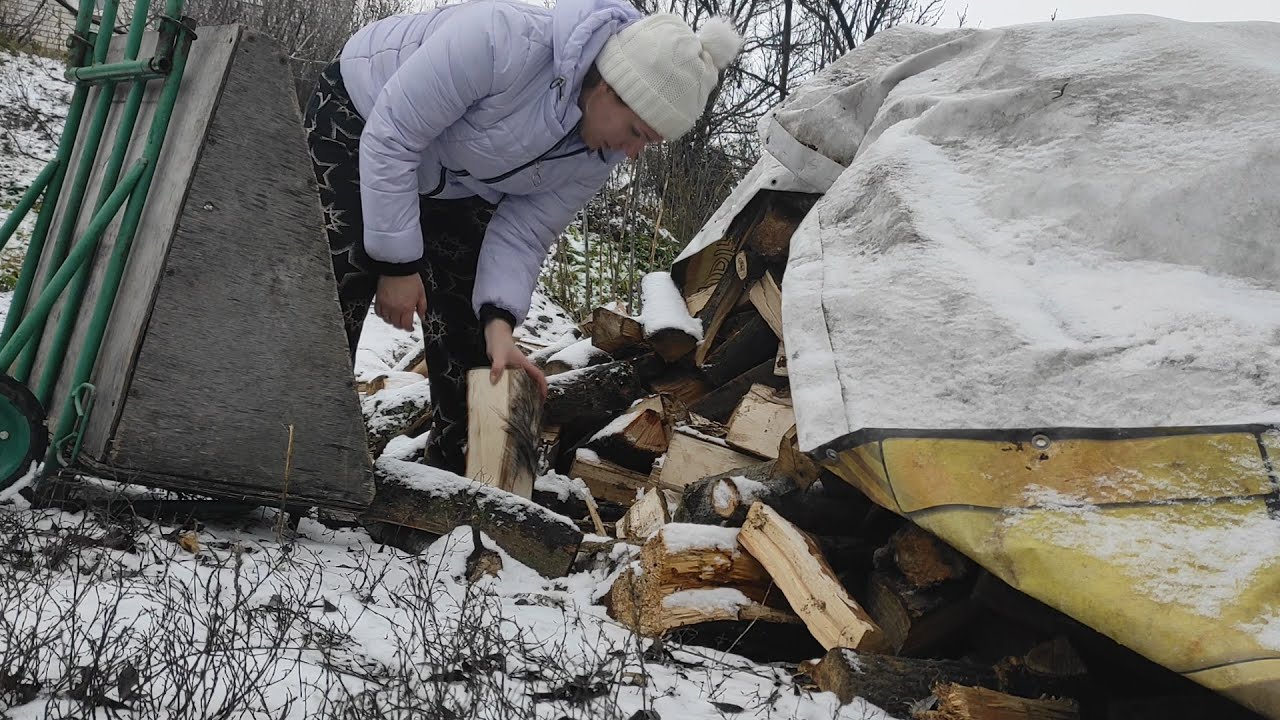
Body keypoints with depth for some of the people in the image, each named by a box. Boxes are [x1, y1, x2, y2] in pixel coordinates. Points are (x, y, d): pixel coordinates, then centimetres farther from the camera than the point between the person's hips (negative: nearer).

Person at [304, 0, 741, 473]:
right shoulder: (503, 40, -40)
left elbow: (523, 234, -12)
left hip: (457, 186, 6)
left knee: (467, 333, 1)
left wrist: (499, 322, -27)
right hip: (359, 121, -5)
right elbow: (391, 137, -31)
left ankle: (455, 475, 14)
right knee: (330, 311, -15)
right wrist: (398, 261, -27)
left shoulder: (601, 152, -19)